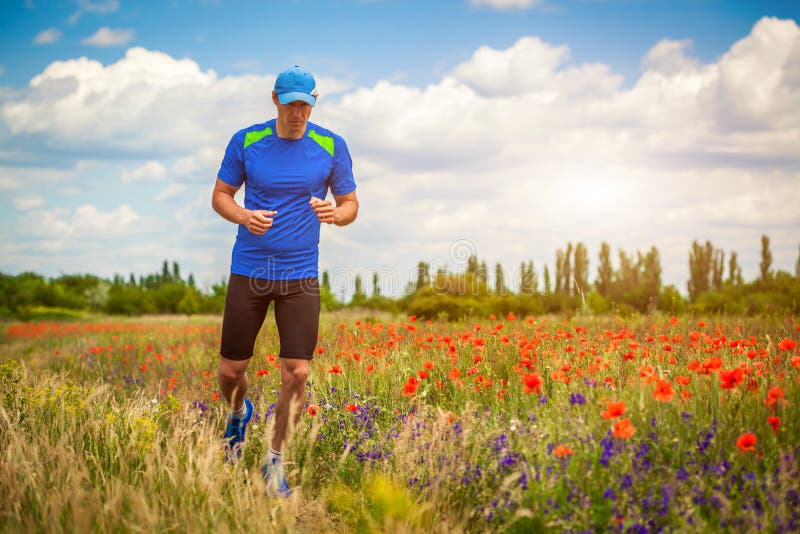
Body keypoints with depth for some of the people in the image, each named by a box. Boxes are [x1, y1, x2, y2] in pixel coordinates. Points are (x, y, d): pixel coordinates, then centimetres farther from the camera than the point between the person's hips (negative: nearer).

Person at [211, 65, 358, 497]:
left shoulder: (331, 146, -2)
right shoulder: (245, 141, -3)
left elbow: (350, 205, 6)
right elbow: (220, 195, 5)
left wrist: (334, 214, -19)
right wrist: (244, 216, -17)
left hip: (301, 274, 0)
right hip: (248, 270, 0)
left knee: (297, 373, -6)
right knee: (231, 369, 5)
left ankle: (275, 461, 14)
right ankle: (239, 414, 43)